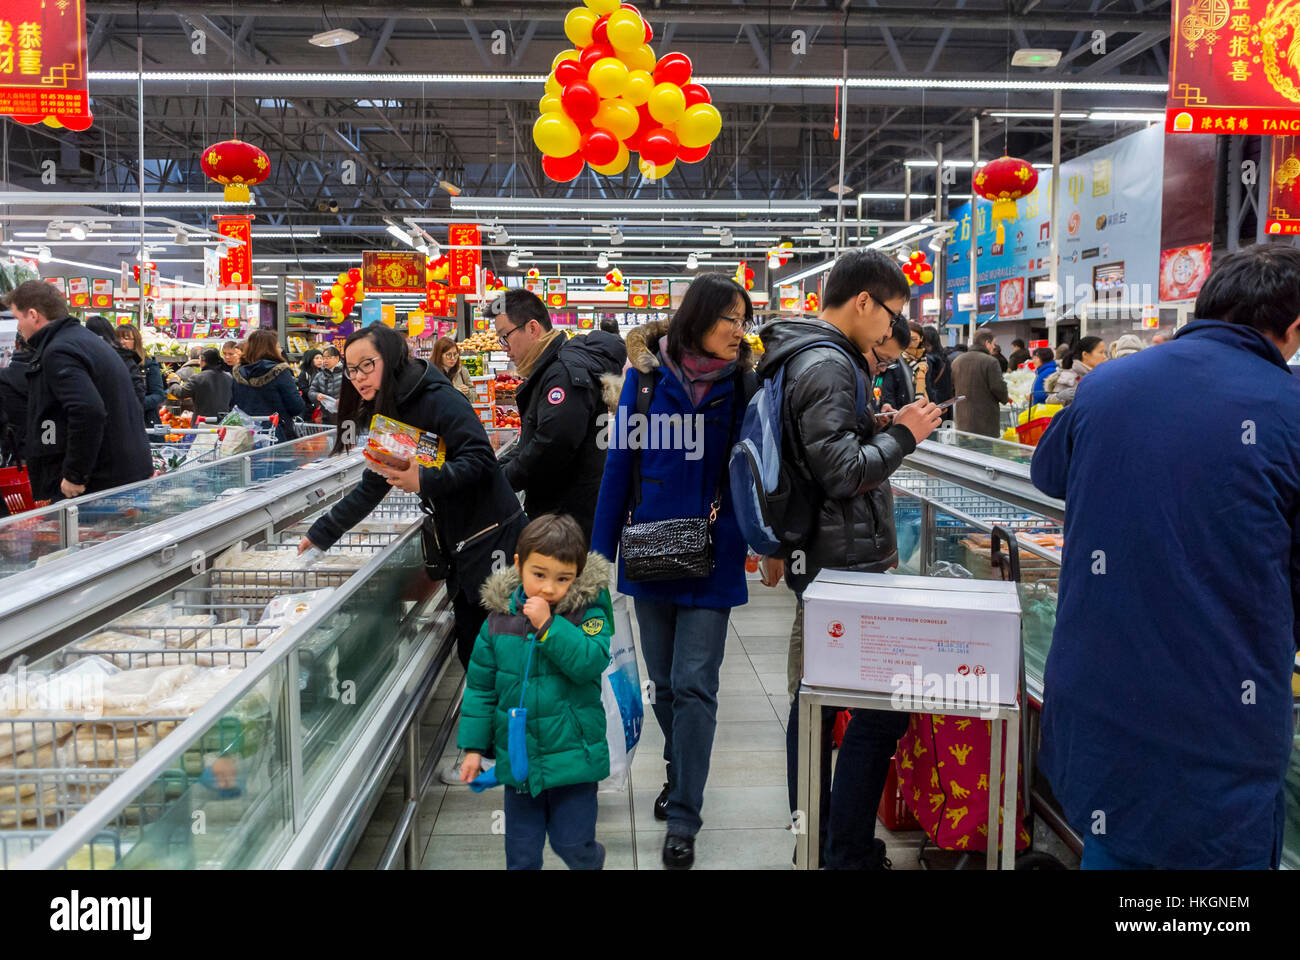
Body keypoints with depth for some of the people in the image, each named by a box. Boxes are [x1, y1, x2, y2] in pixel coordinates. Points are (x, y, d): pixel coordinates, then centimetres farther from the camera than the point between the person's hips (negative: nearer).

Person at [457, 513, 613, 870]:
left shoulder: (588, 613, -11)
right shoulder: (499, 617, -4)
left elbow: (590, 663, -26)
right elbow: (481, 685, 4)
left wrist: (548, 625, -29)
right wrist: (474, 746, 4)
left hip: (573, 757, -3)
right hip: (518, 759, 3)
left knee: (573, 843, 9)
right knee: (521, 851, 16)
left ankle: (591, 862, 42)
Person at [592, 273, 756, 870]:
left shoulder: (742, 384, -2)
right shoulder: (648, 375, -2)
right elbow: (620, 463, 0)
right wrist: (601, 550, -1)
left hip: (712, 557, -1)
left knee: (694, 685, -3)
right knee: (663, 681, 15)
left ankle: (683, 819, 7)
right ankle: (679, 774, 39)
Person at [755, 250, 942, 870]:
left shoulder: (805, 358, 15)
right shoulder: (827, 365, -18)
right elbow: (842, 474, -22)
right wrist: (902, 435, -9)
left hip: (816, 558, 11)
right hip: (846, 562, -11)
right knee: (881, 708, -4)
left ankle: (813, 839, 28)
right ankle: (849, 854, 3)